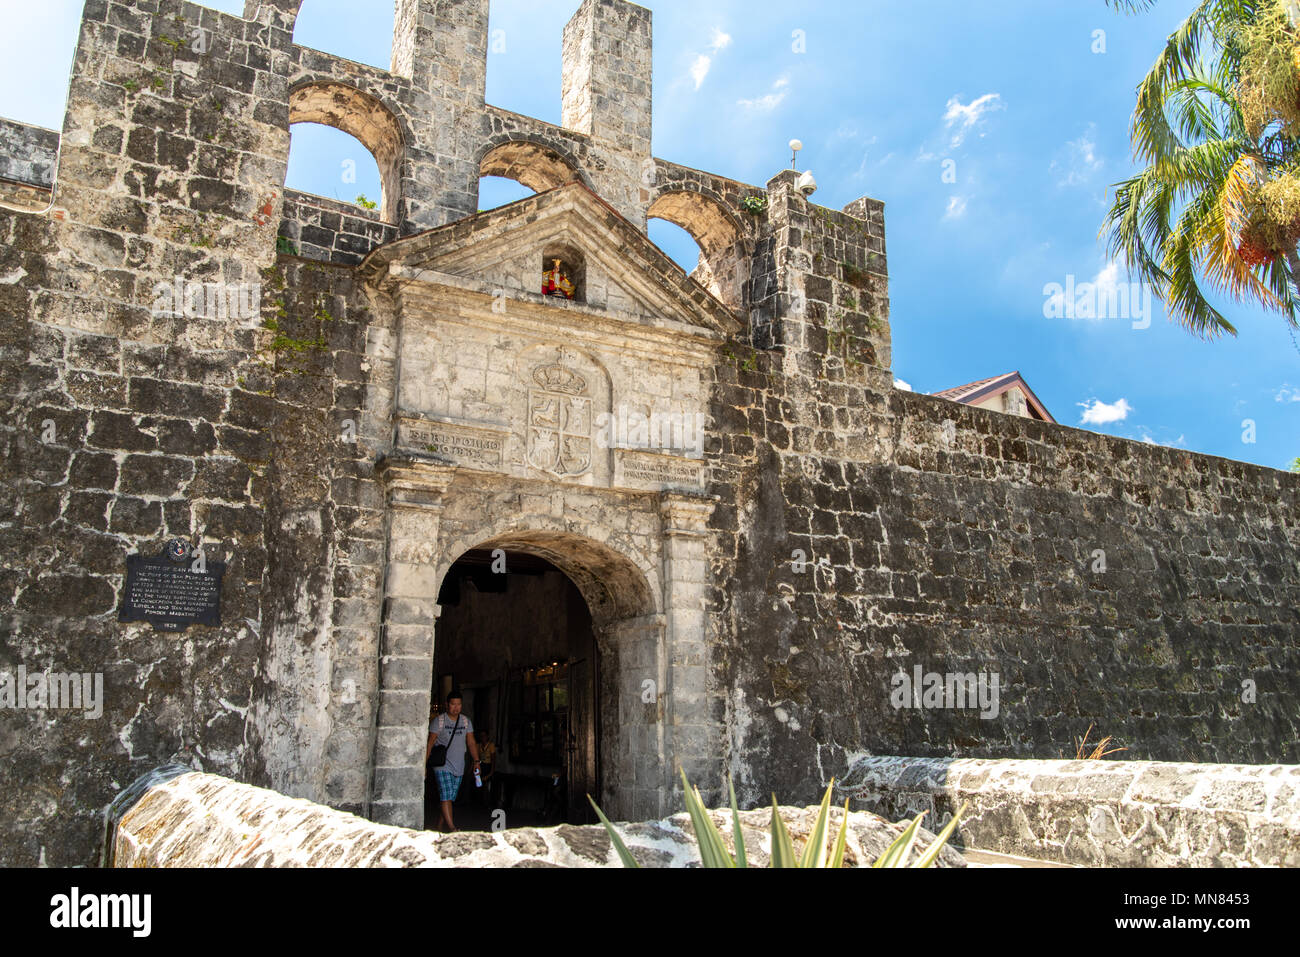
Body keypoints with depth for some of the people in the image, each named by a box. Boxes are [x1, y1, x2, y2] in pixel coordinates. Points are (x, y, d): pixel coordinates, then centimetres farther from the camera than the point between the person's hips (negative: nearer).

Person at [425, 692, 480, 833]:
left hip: (459, 767, 5)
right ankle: (451, 827, -16)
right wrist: (424, 763, -7)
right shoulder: (438, 721, -4)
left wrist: (476, 761, 2)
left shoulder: (466, 721, 9)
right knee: (446, 796, -14)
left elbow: (471, 742, 12)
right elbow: (430, 743, -3)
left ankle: (441, 825, 18)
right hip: (443, 766, -5)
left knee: (451, 797, 7)